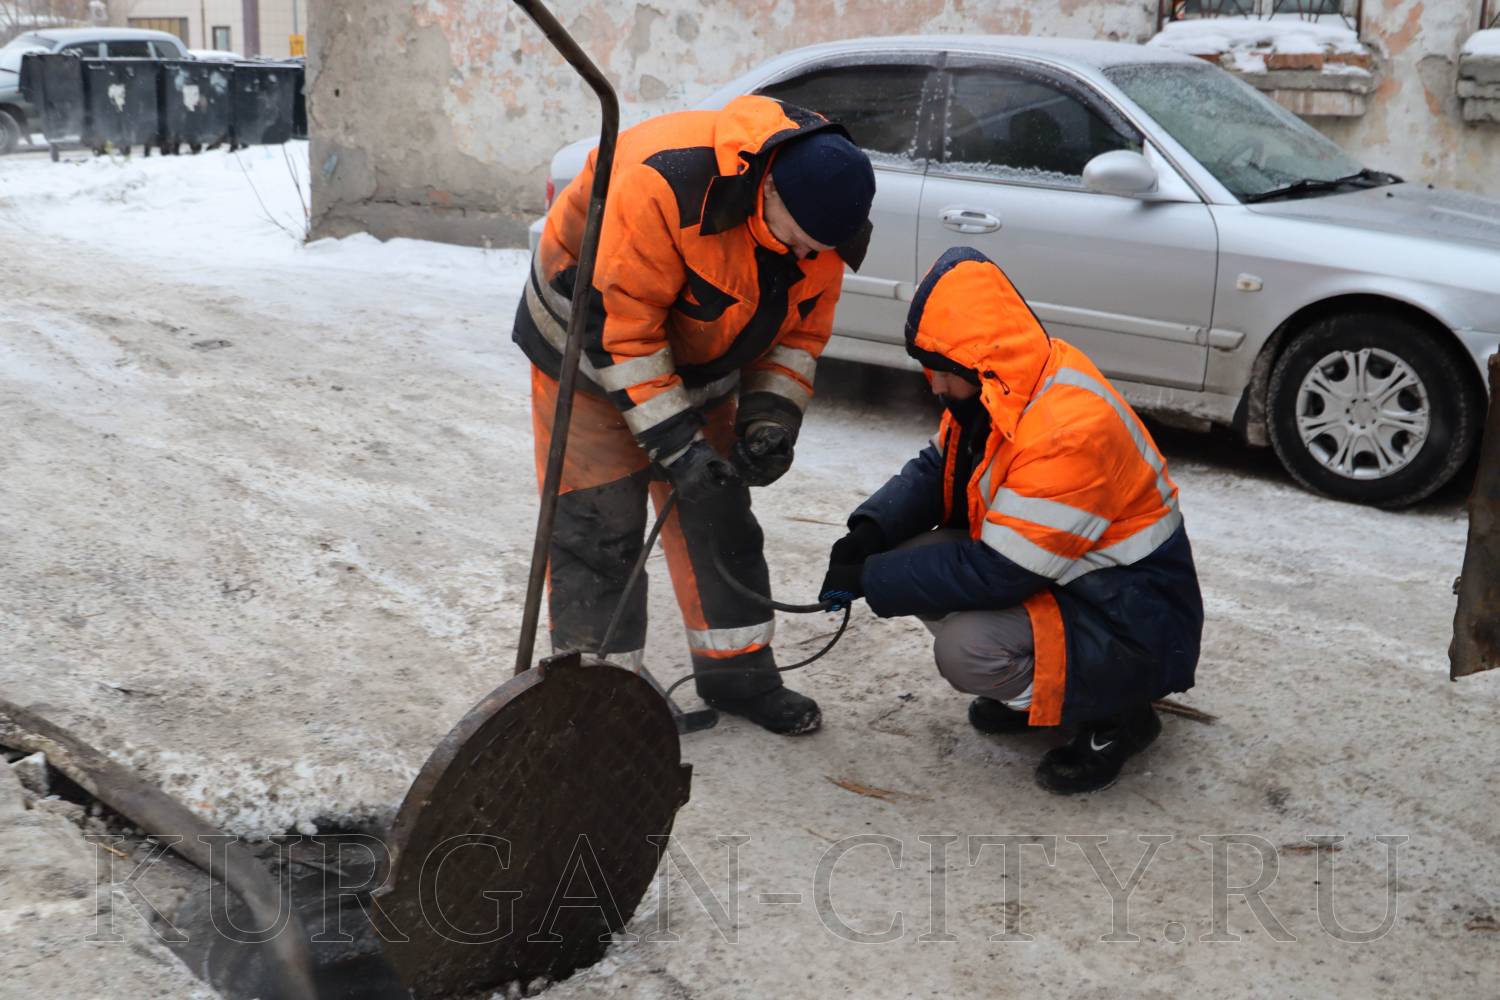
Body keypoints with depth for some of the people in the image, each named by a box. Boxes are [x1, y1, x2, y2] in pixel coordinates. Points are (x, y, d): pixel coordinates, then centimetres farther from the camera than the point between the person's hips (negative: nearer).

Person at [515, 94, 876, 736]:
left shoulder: (818, 209, -16)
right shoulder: (665, 183, -38)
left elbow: (801, 327, -3)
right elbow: (615, 325, -33)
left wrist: (771, 419, -17)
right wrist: (673, 443, -32)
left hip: (696, 363, 6)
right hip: (590, 347, -6)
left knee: (719, 513, 9)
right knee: (598, 522, -7)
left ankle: (738, 674, 21)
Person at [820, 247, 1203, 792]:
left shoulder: (1069, 430, -32)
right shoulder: (997, 391, -4)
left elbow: (997, 573, -31)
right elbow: (934, 470, 7)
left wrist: (871, 579, -23)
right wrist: (871, 532, -12)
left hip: (1131, 620, -9)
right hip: (1055, 577, 9)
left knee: (965, 649, -30)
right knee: (912, 554, -6)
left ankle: (1114, 714, -3)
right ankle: (1028, 687, 11)